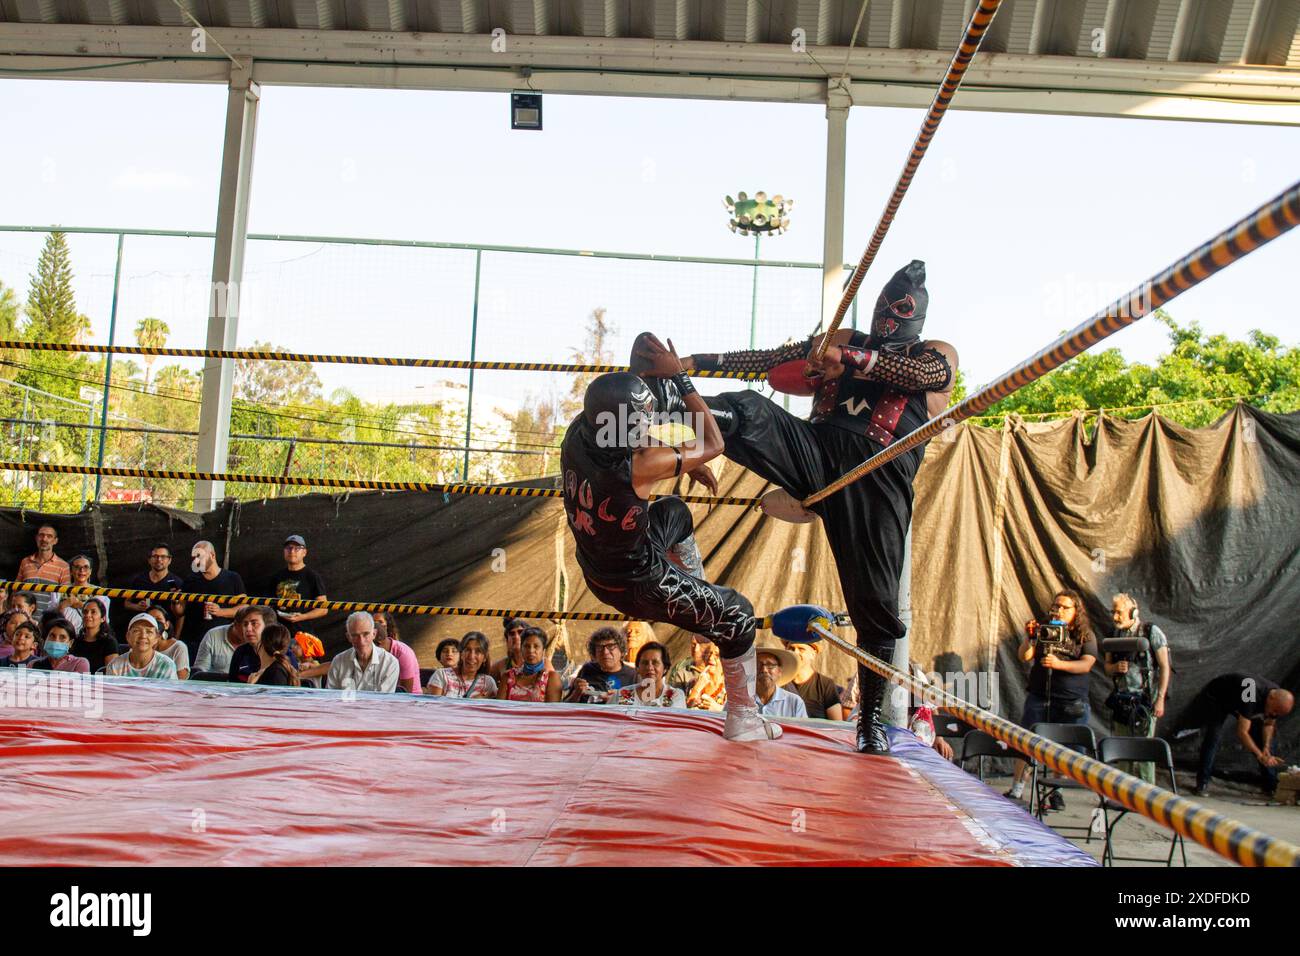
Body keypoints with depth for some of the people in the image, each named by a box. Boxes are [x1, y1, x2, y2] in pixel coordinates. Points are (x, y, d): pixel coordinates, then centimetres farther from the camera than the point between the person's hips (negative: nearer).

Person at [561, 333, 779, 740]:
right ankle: (743, 720, 27)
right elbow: (713, 444, -19)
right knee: (737, 614, 14)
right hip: (639, 587, -7)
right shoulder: (640, 467, -35)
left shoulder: (578, 434, -16)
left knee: (674, 512, 32)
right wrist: (679, 376, -16)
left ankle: (698, 603, 48)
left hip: (596, 568, 7)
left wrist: (685, 461, 4)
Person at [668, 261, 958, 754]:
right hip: (817, 451, 2)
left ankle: (872, 717, 10)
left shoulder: (938, 354, 18)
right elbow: (768, 359, 22)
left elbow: (922, 375, -7)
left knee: (875, 601, -4)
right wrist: (697, 361, 16)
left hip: (878, 478, -2)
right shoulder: (842, 339, 25)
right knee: (751, 411, -25)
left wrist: (850, 358, -16)